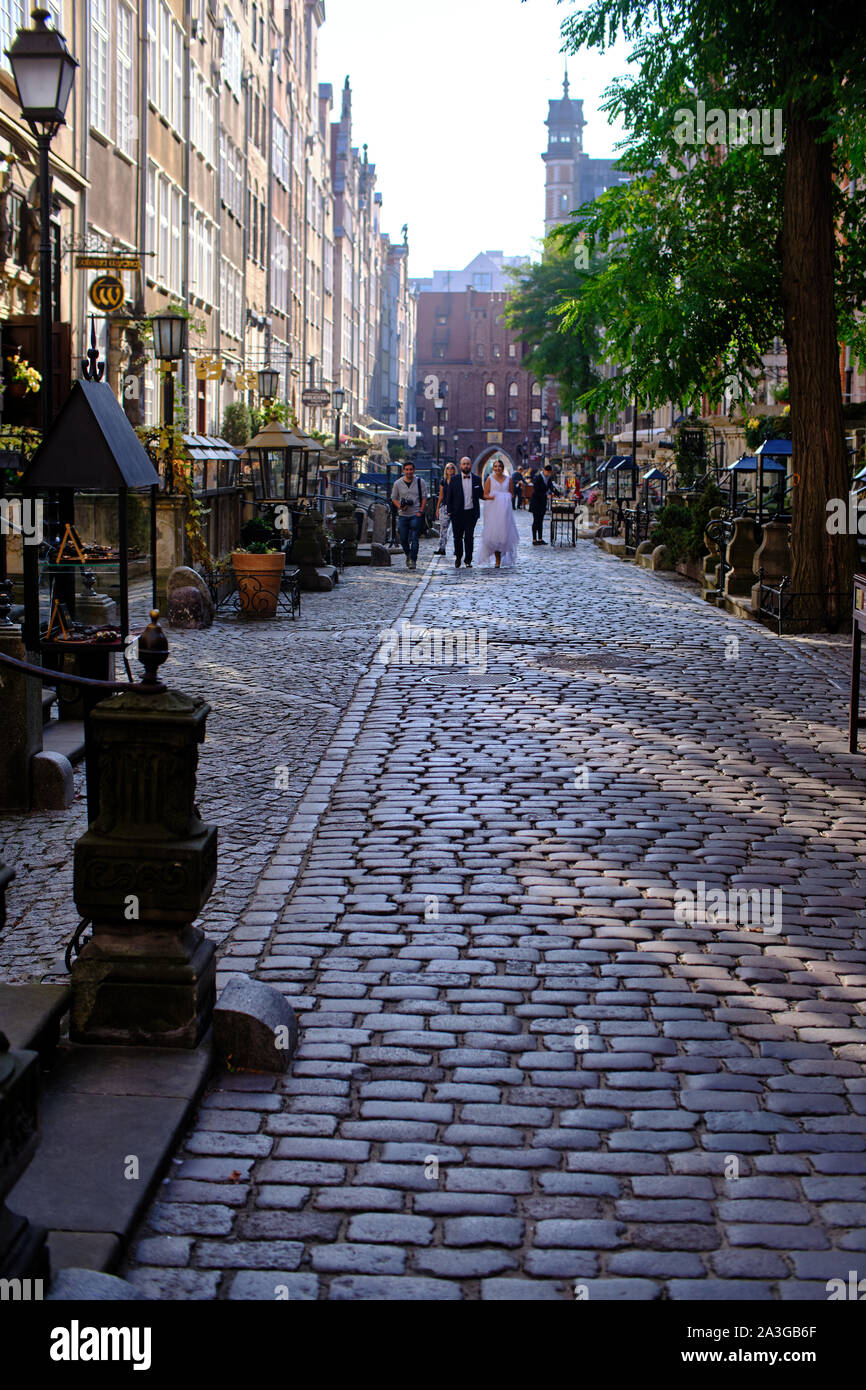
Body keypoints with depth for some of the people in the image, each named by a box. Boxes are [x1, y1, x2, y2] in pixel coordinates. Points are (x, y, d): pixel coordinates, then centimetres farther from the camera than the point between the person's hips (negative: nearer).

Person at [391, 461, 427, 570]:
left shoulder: (419, 482, 1)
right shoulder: (398, 483, 4)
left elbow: (424, 497, 5)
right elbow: (394, 498, 11)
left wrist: (421, 511, -6)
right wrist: (400, 507, -9)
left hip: (415, 515, -2)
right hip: (403, 515, 2)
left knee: (414, 538, -11)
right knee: (403, 539, 4)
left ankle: (413, 561, -8)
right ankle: (408, 555, 31)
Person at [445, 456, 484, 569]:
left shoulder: (477, 480, 7)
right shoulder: (454, 480, 3)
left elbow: (481, 495, 12)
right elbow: (448, 496, 4)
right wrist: (450, 511, -2)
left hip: (471, 513, 0)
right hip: (457, 513, 0)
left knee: (469, 537, -2)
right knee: (457, 537, 6)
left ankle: (468, 561, 6)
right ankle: (458, 557, 26)